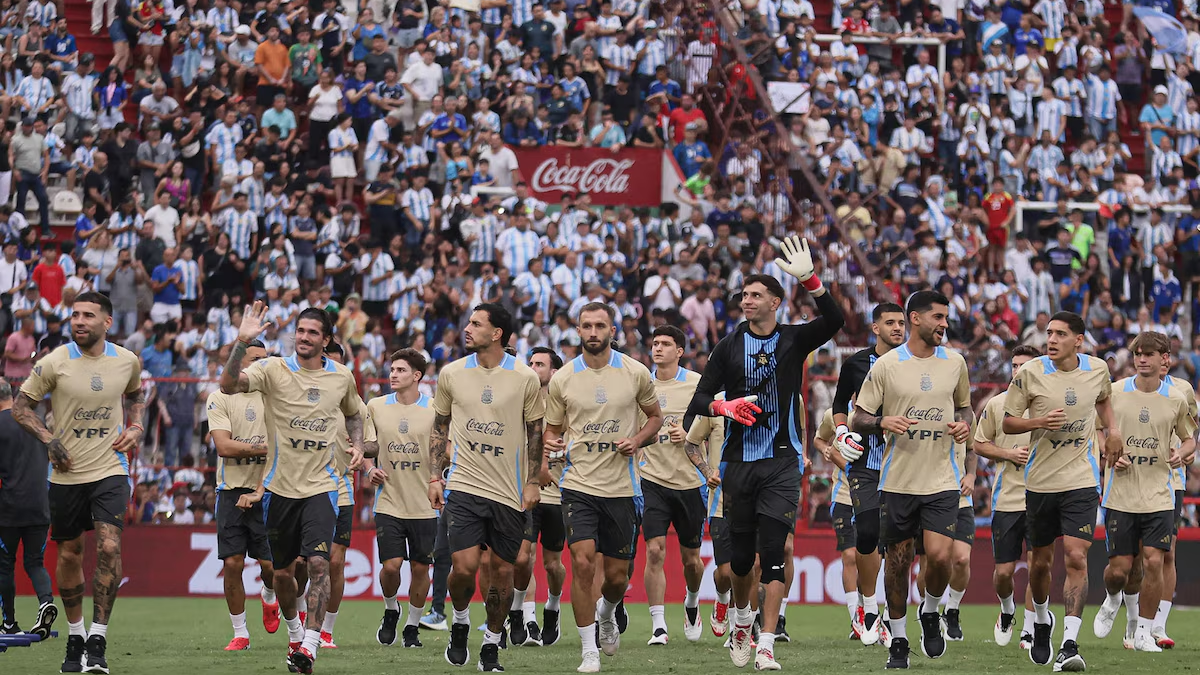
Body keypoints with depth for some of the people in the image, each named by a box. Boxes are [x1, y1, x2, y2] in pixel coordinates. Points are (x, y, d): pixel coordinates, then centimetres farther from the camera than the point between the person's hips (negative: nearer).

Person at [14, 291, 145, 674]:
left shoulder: (127, 361, 1)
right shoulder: (55, 362, -8)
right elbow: (21, 405, 1)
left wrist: (136, 426, 5)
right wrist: (47, 438, -13)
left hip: (110, 470, 0)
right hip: (67, 474, 0)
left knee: (109, 547, -16)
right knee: (70, 553, 8)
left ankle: (97, 640, -12)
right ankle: (75, 635, 26)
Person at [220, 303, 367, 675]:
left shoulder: (342, 376, 4)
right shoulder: (274, 369, -5)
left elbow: (353, 414, 25)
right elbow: (229, 384, -23)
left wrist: (357, 445, 6)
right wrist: (242, 342, -35)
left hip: (321, 487, 0)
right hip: (279, 487, 0)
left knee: (318, 562, -17)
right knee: (282, 571, 10)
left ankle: (309, 645, -18)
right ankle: (293, 629, 37)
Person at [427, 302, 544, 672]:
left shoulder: (525, 377, -2)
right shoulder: (452, 374, 2)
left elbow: (535, 432, 7)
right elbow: (440, 427, 12)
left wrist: (532, 481, 1)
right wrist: (434, 477, 6)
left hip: (510, 490, 0)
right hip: (464, 485, 0)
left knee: (503, 569, 4)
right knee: (464, 565, -14)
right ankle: (460, 621, 15)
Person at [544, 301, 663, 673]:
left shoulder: (636, 373, 0)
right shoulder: (562, 379, 1)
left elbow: (655, 416, 14)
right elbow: (553, 430, 12)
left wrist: (637, 440, -6)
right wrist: (552, 443, -12)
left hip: (622, 487, 1)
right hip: (579, 485, -1)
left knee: (617, 576, 6)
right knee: (582, 563, -16)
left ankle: (606, 613, 42)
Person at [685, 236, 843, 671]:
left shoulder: (794, 340, 4)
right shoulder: (730, 346, 7)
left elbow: (835, 321, -15)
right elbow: (699, 400, 7)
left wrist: (808, 279, -25)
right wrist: (725, 407, -15)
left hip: (781, 463, -2)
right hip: (739, 462, 2)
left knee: (773, 555, -10)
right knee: (741, 556, 8)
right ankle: (742, 619, 35)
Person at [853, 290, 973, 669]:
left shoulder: (954, 363, 6)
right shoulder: (886, 365, -2)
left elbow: (964, 406, 22)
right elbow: (858, 419, 2)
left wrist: (964, 423, -1)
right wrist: (882, 422, -19)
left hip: (942, 480, 1)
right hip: (897, 480, -1)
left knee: (939, 555, -14)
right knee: (897, 562, 3)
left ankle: (930, 613, 15)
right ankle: (898, 640, 17)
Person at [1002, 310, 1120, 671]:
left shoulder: (1098, 369, 1)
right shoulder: (1029, 373, -7)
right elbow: (1008, 422, -2)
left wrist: (1112, 430, 7)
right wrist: (1039, 422, -20)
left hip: (1082, 480, 0)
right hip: (1040, 480, 0)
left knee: (1076, 559, -14)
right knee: (1040, 561, 11)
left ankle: (1070, 644, -16)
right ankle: (1041, 620, 40)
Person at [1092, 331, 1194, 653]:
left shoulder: (1175, 400, 2)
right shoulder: (1114, 392, -1)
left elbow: (1189, 439, 16)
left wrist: (1181, 453, -6)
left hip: (1158, 495, 0)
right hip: (1120, 495, 0)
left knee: (1153, 562, -10)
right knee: (1119, 568, -1)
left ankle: (1144, 633, 5)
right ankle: (1112, 600, 36)